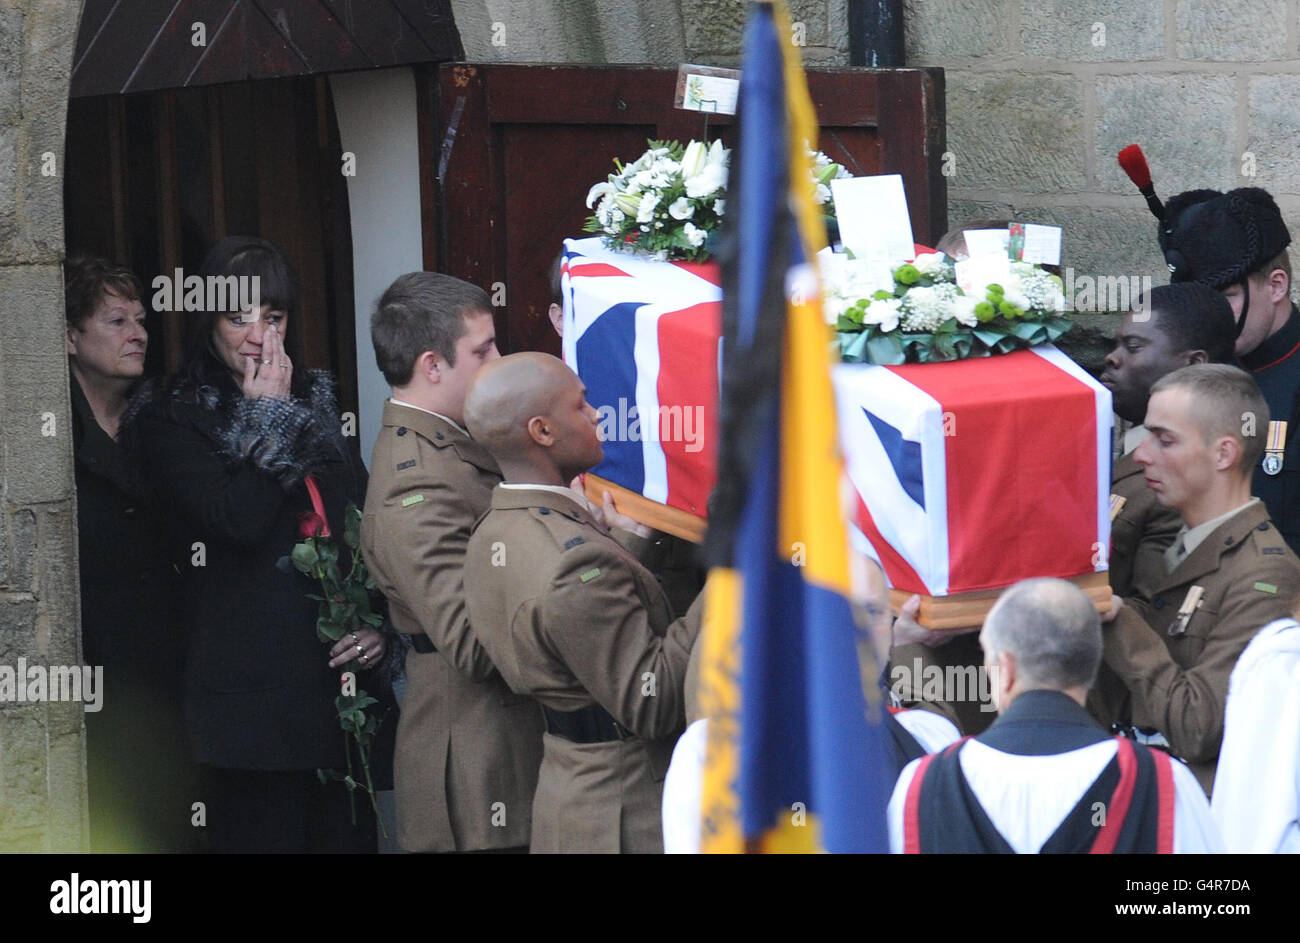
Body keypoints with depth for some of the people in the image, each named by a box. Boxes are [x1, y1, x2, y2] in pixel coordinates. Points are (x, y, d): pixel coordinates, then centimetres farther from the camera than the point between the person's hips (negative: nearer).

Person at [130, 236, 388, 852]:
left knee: (348, 833, 6)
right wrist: (269, 416, -5)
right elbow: (240, 520, -16)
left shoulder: (318, 402, 16)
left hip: (343, 671, 5)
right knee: (263, 831, -3)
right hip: (252, 682, -5)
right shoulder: (170, 420, -1)